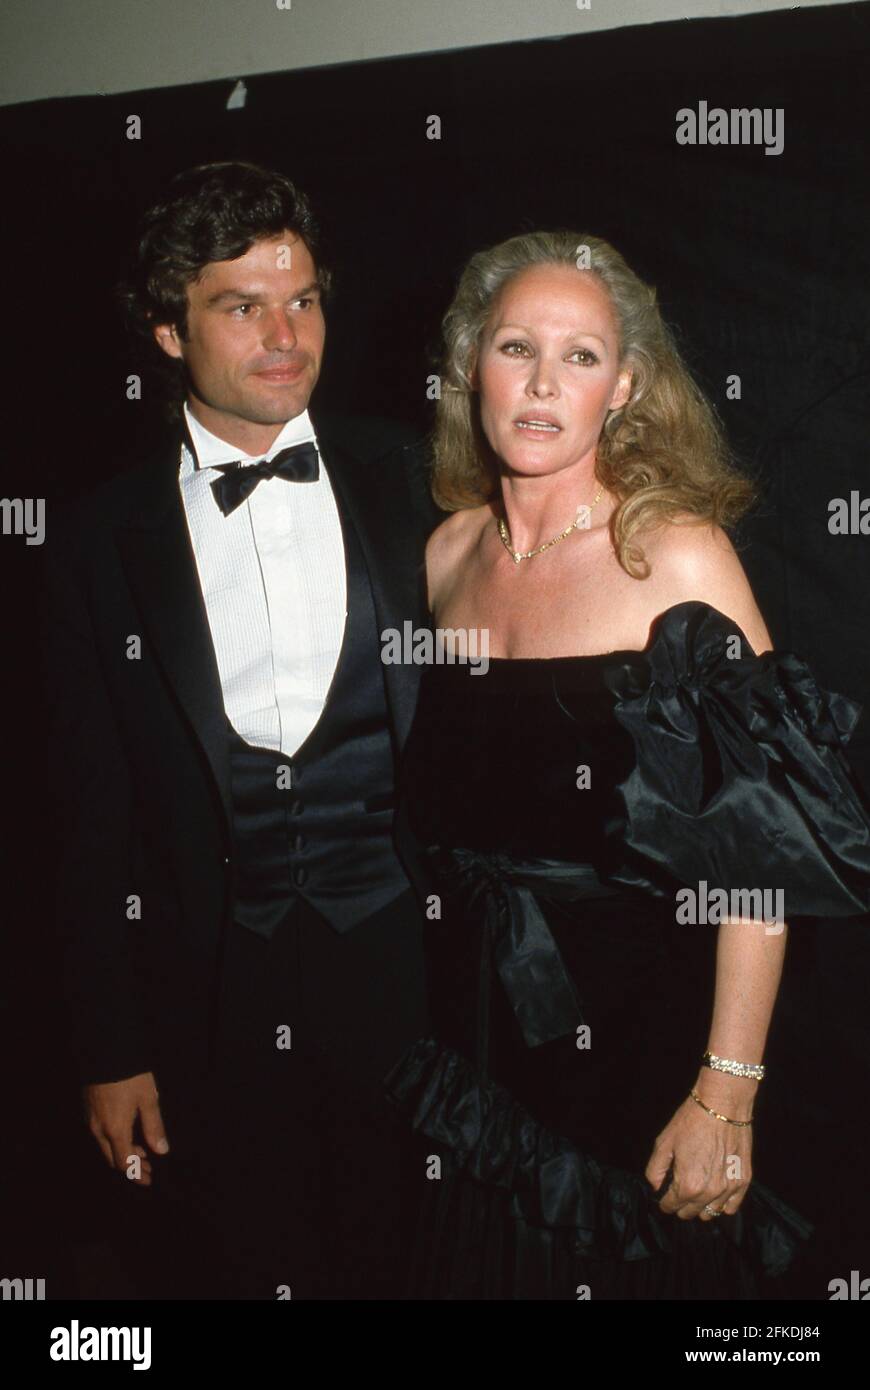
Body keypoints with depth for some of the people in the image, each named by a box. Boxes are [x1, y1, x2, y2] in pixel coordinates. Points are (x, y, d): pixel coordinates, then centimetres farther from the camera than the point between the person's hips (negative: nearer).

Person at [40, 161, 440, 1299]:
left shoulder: (407, 483, 1)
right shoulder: (104, 541, 0)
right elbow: (96, 818, 2)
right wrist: (111, 1052, 2)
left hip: (408, 980, 1)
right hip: (213, 1011, 0)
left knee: (405, 1265, 14)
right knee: (226, 1270, 13)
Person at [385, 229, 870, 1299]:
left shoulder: (679, 555, -15)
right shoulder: (450, 551, 1)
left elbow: (759, 850, -17)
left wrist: (727, 1095, -19)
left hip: (633, 1045, -5)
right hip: (476, 1036, 5)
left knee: (630, 1269, 15)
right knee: (485, 1268, 22)